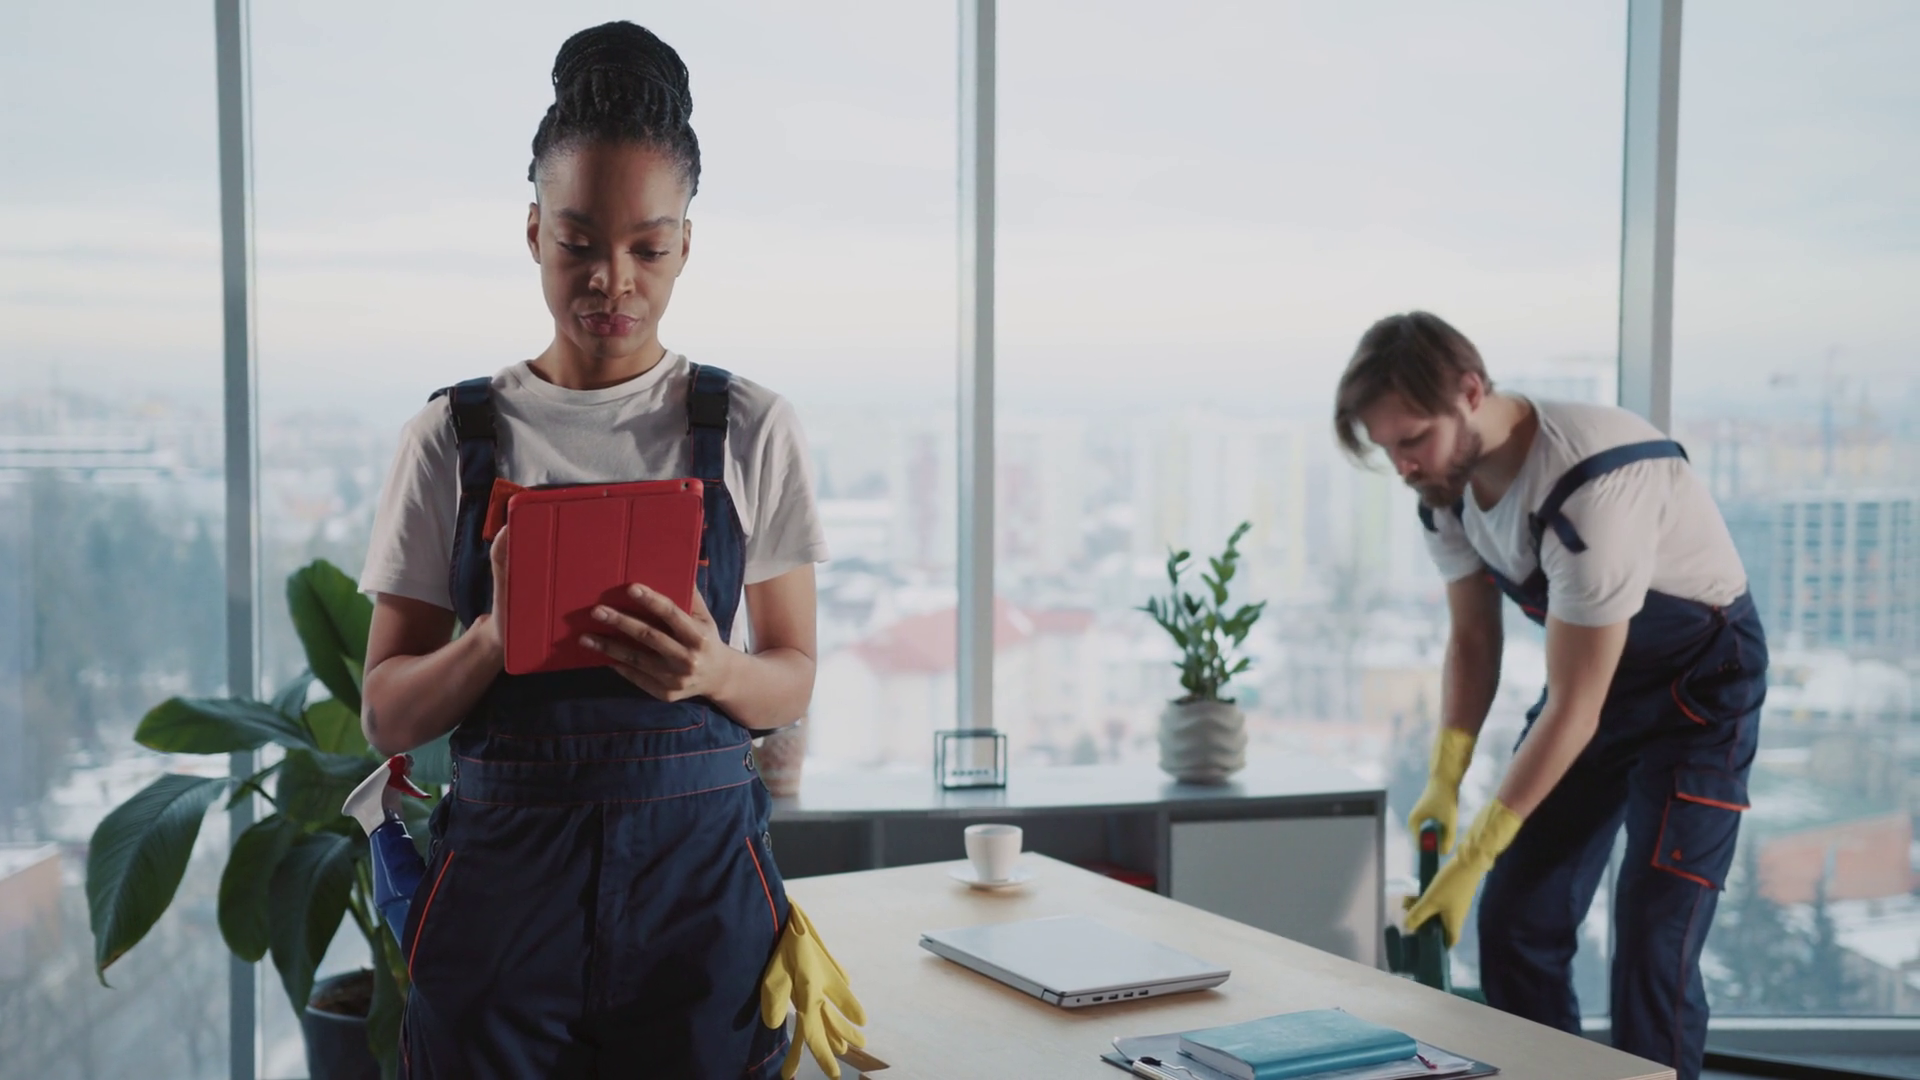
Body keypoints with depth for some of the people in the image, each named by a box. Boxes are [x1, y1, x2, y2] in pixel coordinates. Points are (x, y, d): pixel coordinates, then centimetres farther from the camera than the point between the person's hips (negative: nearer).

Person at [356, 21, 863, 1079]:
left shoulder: (751, 427, 2)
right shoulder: (454, 436, 1)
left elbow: (793, 677, 5)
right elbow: (388, 714, 1)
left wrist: (712, 670, -17)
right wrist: (497, 639, -19)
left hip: (699, 872, 0)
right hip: (501, 865, 0)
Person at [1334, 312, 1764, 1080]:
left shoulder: (1589, 486, -34)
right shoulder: (1447, 481, -10)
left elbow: (1573, 708, -29)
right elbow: (1473, 640, 2)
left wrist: (1475, 855, -25)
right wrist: (1445, 780, -11)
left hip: (1699, 679, -7)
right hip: (1591, 675, 7)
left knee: (1651, 944, -13)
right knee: (1516, 918, 3)